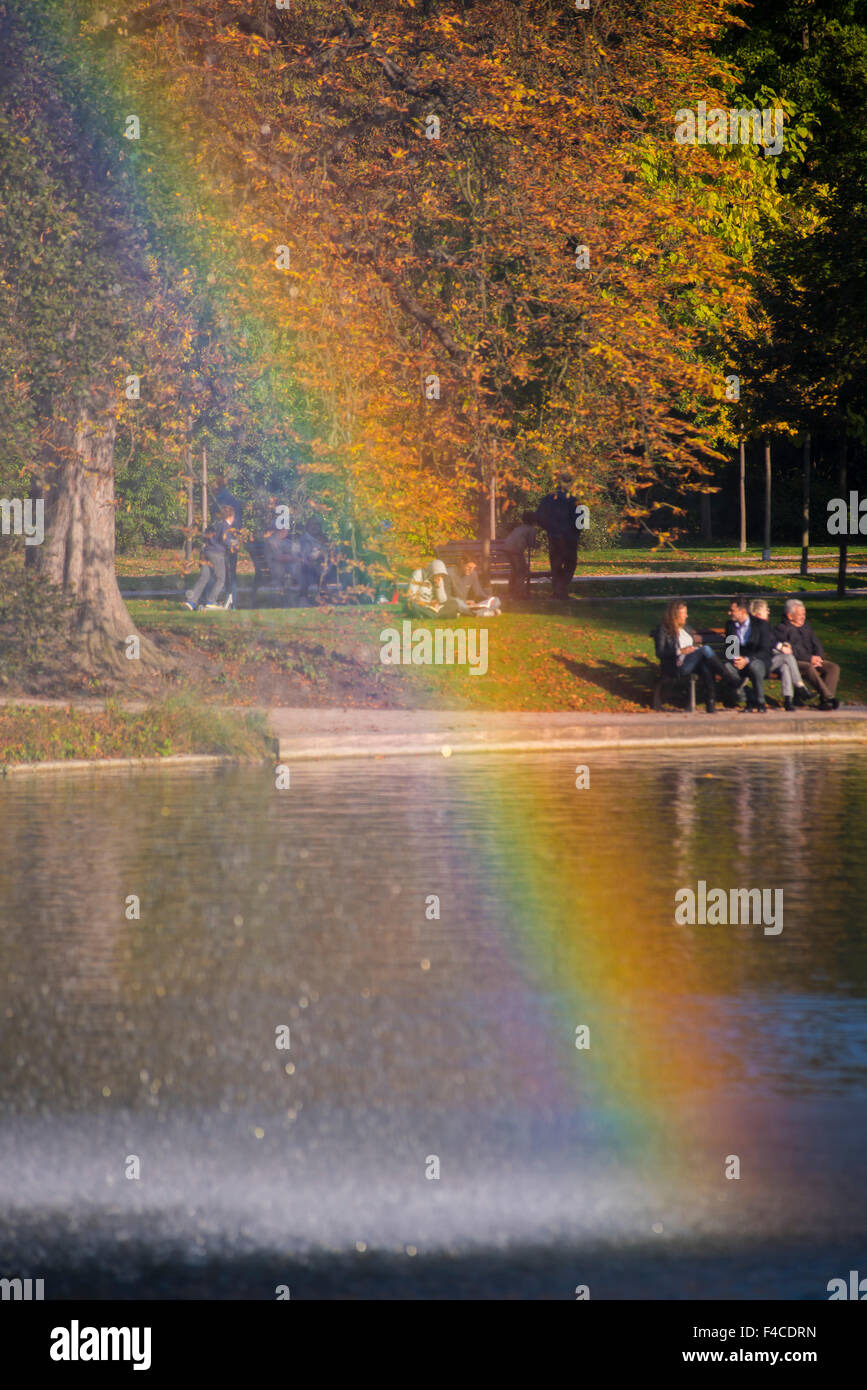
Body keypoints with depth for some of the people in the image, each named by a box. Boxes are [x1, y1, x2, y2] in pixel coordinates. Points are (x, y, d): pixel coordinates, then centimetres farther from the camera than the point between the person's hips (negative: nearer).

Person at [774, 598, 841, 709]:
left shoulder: (806, 626, 22)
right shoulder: (782, 629, -2)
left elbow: (817, 644, 20)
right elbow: (791, 650, -14)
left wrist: (818, 657, -3)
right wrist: (809, 659, -19)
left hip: (811, 660, 7)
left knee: (833, 667, -14)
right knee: (809, 668, -37)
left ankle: (825, 701, -30)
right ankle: (829, 697, -42)